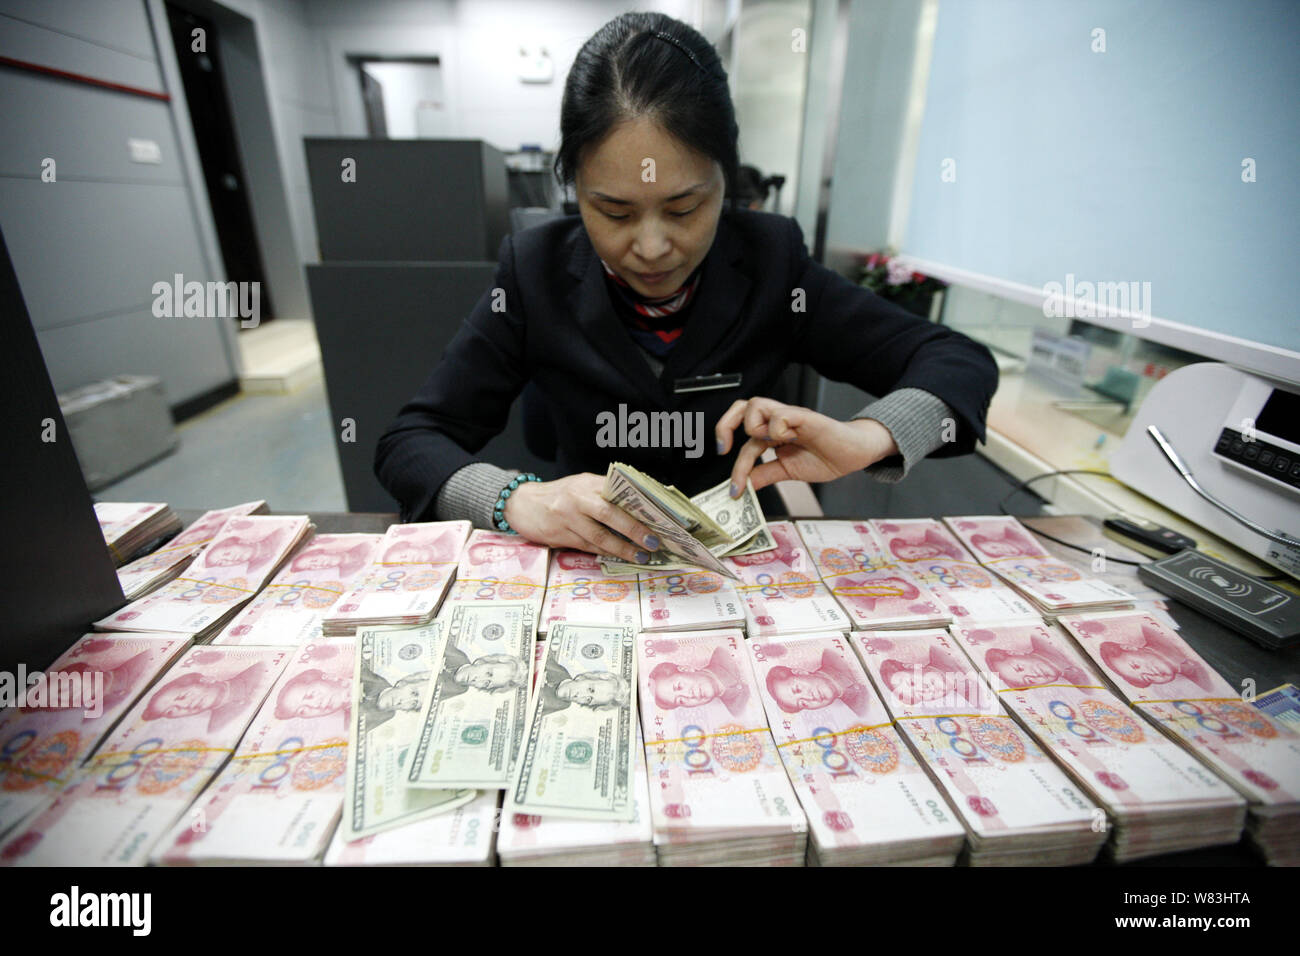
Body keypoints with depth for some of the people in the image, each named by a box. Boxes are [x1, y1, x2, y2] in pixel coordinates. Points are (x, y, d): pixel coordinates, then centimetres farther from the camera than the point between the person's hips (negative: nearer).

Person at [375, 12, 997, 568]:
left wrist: (867, 438, -23)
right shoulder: (536, 274, -8)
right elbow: (409, 442, -7)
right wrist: (516, 500, -27)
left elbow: (962, 362, -3)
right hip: (592, 567, 0)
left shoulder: (771, 262, -7)